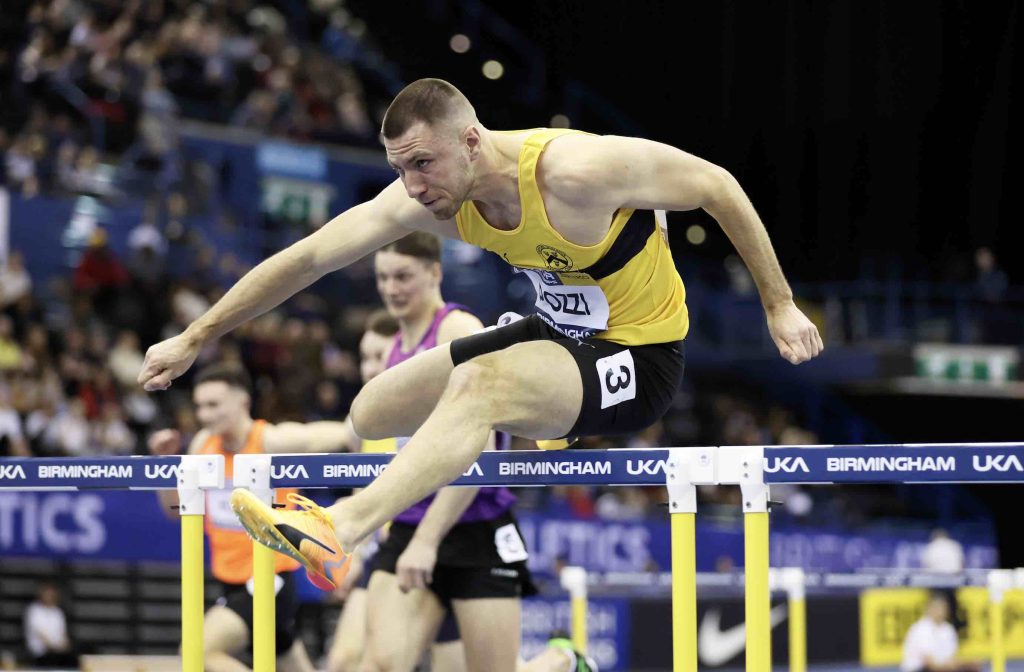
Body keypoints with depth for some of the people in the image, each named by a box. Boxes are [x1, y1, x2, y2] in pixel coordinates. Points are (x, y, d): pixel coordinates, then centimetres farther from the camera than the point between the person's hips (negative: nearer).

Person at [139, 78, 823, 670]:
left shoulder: (575, 171, -29)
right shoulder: (430, 197, -12)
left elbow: (716, 184, -18)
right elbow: (308, 257, -8)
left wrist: (779, 306, -12)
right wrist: (194, 340, -8)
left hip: (640, 358, -8)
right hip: (560, 333, 8)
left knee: (481, 385, -35)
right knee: (374, 412, 7)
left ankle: (339, 530, -49)